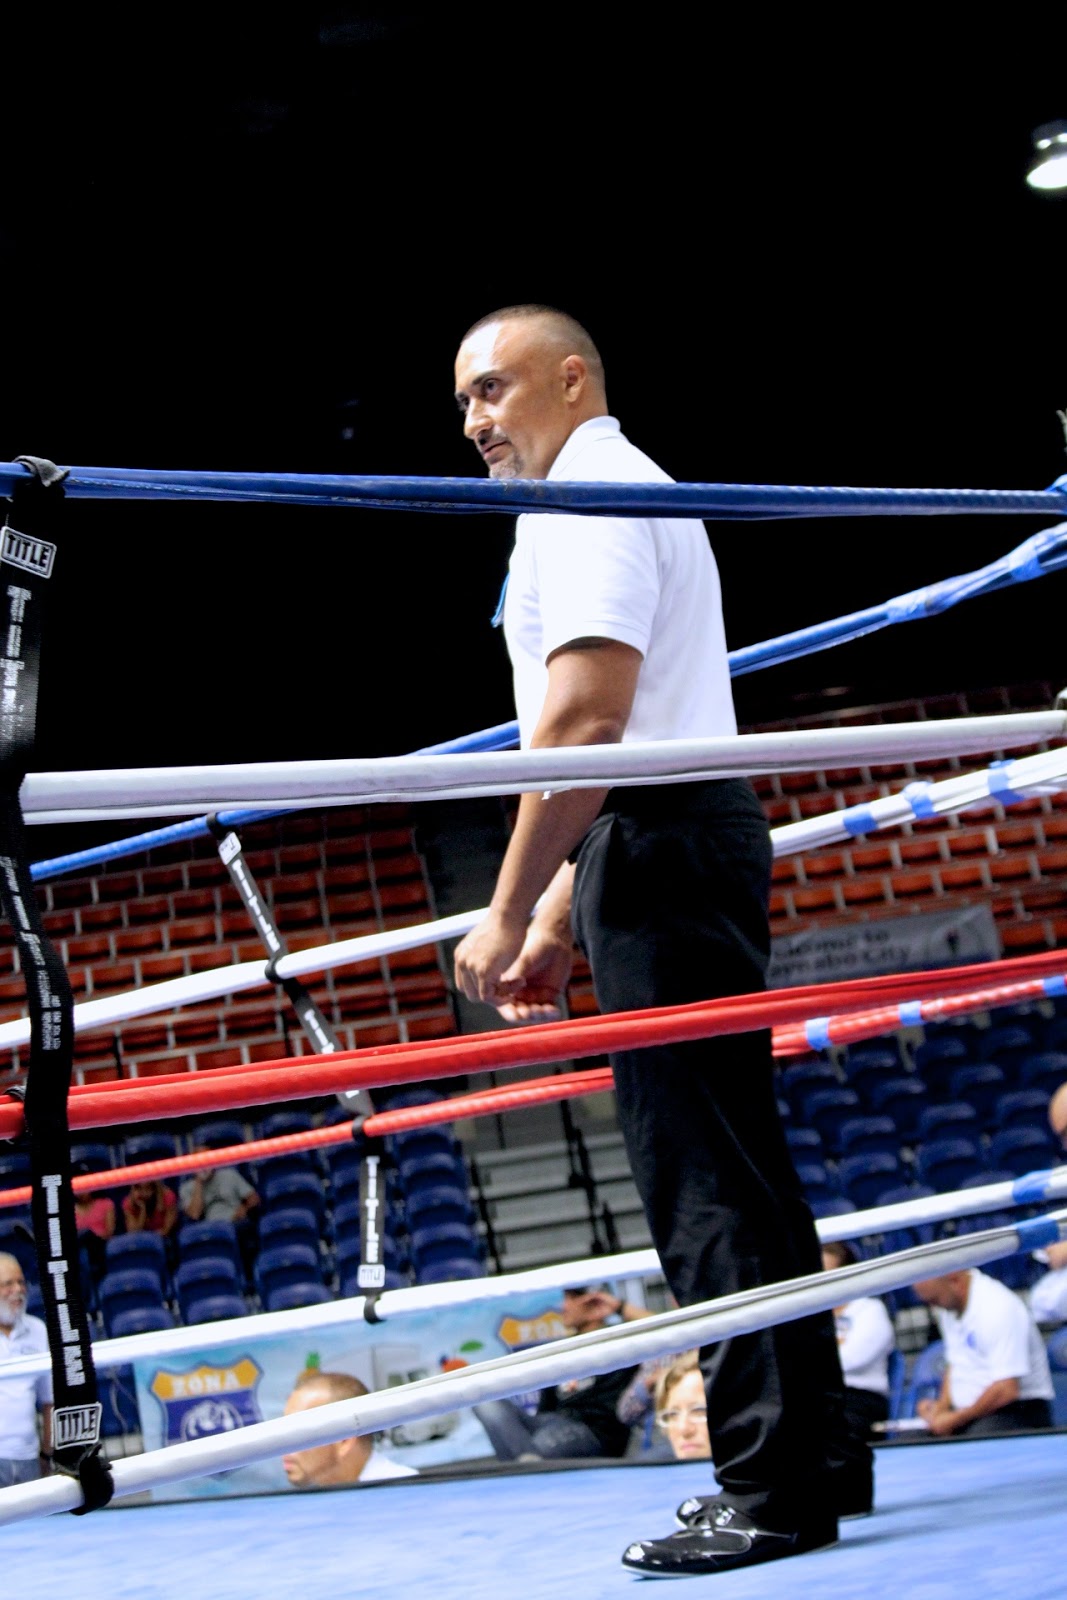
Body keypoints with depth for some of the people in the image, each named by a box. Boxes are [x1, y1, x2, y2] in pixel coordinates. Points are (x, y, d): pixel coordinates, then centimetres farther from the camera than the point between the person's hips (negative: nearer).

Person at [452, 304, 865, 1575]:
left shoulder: (589, 496, -7)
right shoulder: (630, 496, 27)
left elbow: (582, 726, -18)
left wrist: (508, 915, -16)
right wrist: (557, 921, 21)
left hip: (657, 846, -11)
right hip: (679, 839, 11)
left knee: (704, 1173, -10)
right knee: (731, 1162, 11)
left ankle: (776, 1487, -8)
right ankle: (810, 1458, 17)